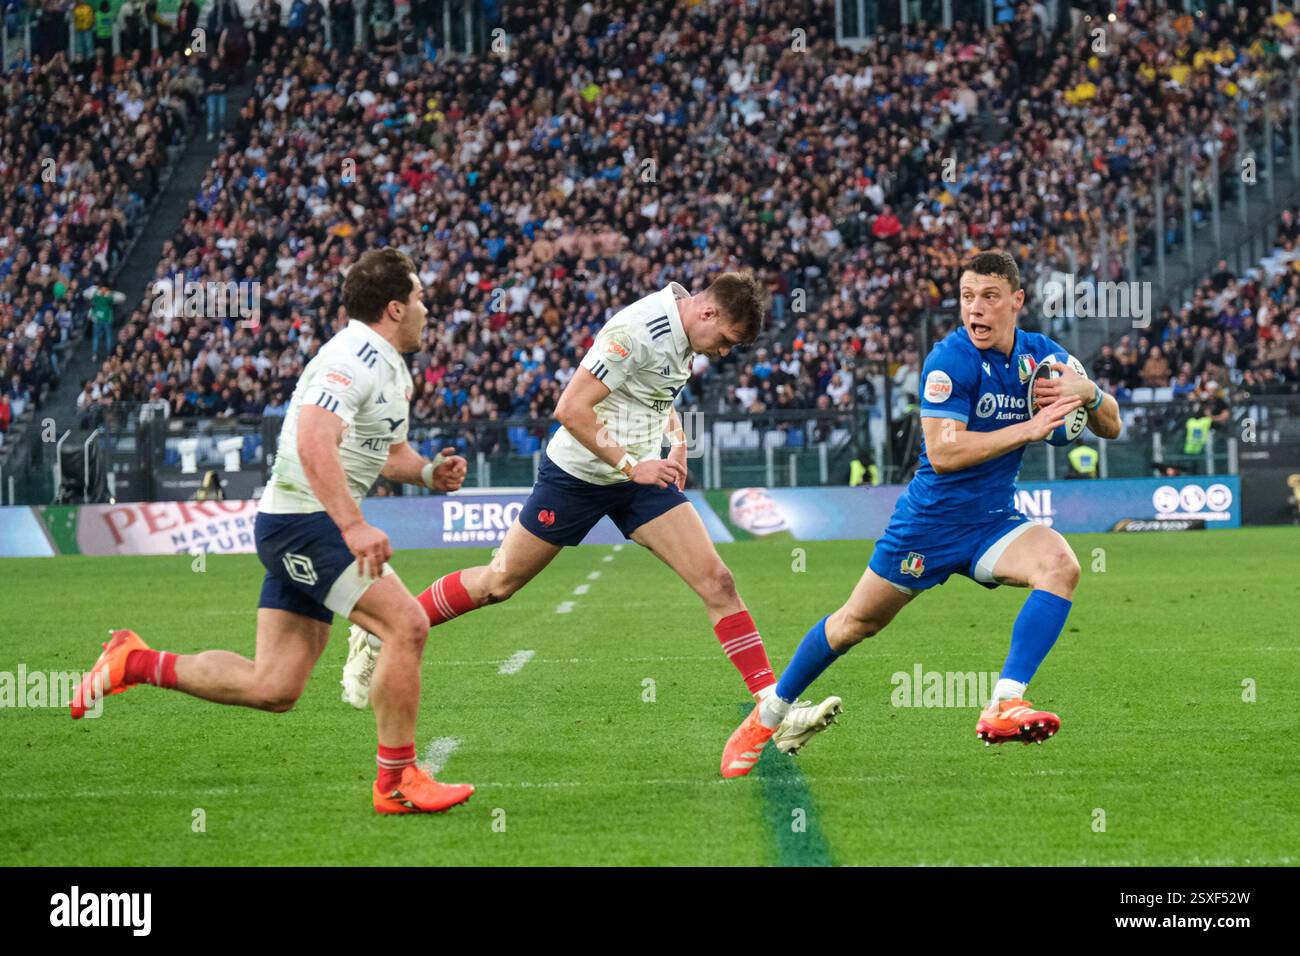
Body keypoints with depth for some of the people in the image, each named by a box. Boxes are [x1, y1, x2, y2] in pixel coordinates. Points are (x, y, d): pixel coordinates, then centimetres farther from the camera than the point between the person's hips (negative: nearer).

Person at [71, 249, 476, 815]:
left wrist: (429, 472, 8)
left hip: (300, 531, 10)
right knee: (407, 624, -18)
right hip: (302, 519, -10)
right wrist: (353, 525, -38)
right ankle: (397, 783, -11)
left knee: (273, 689, 4)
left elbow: (390, 451, 30)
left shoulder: (392, 368, 17)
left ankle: (135, 663, 16)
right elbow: (313, 441, -31)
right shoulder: (352, 359, -16)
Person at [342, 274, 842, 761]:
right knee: (500, 583, 6)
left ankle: (776, 711, -9)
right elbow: (570, 409, -27)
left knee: (717, 582, -7)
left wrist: (677, 443, 8)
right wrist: (630, 466, -26)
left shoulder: (683, 332, 3)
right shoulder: (637, 330, -25)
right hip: (577, 475, -7)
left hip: (639, 474, 7)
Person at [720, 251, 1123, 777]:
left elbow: (1110, 427, 3)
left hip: (993, 522, 4)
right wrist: (1028, 428, -32)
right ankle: (767, 717, 31)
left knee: (1061, 566, -26)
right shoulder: (950, 359, -20)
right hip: (931, 518, -4)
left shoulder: (1041, 354, -2)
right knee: (858, 621, 8)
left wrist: (1088, 392, -20)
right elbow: (943, 451, -29)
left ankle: (1003, 707, -30)